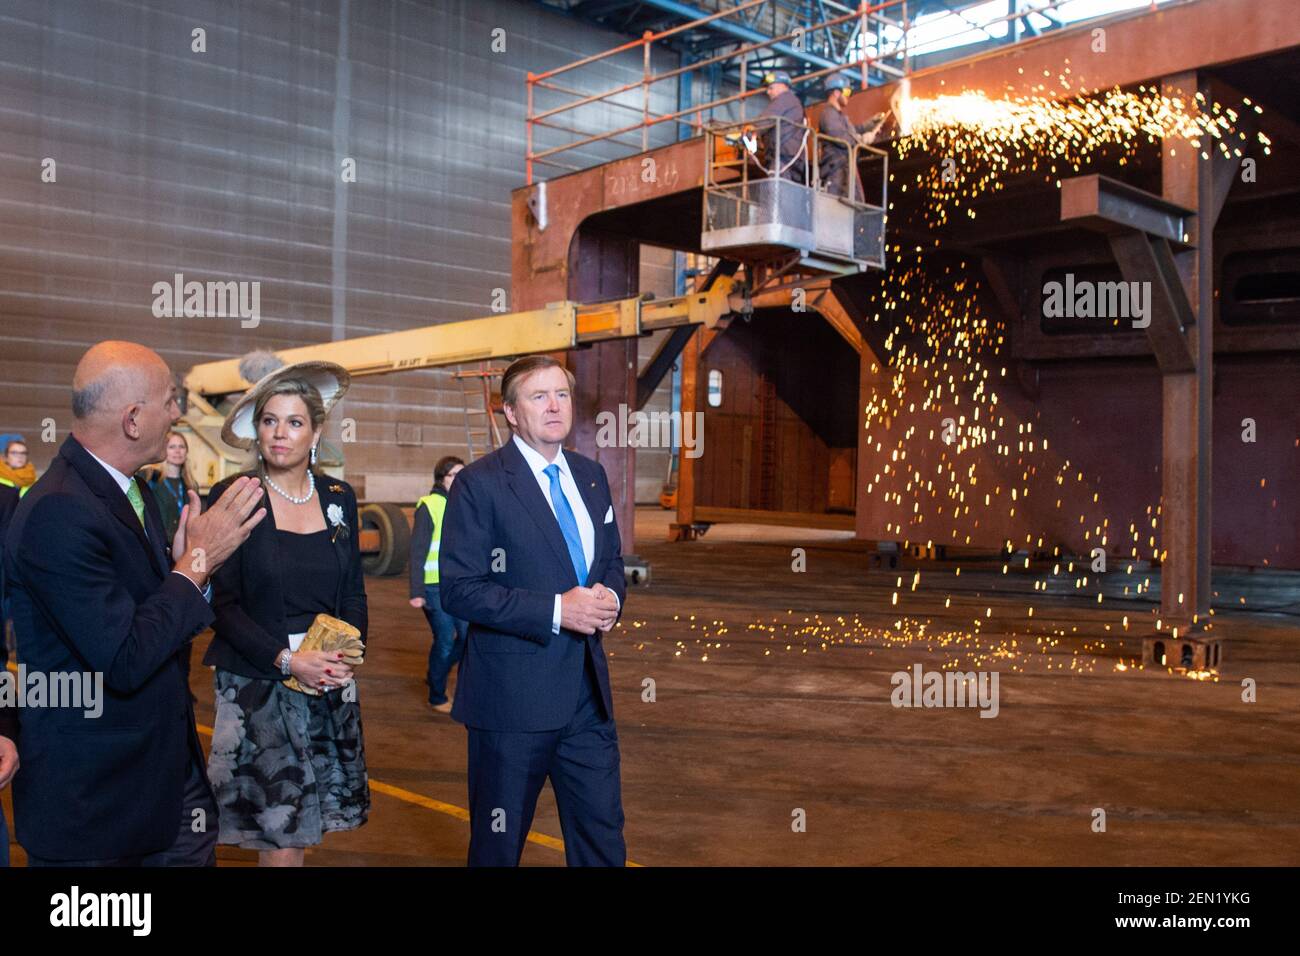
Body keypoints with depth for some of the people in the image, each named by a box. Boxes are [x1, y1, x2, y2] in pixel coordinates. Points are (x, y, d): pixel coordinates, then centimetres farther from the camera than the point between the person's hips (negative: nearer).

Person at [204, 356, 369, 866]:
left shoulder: (339, 497, 6)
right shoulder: (231, 496, -6)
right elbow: (223, 603, -8)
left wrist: (348, 650, -7)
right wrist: (287, 659, -18)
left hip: (330, 687, 4)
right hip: (256, 685, -3)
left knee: (300, 827, 9)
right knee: (278, 843, -3)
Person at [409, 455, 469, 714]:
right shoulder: (428, 507, -8)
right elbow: (417, 552, -10)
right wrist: (416, 591, -16)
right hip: (435, 587, -6)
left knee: (468, 635, 6)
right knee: (445, 640, 0)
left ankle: (435, 676, 32)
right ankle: (437, 697, 19)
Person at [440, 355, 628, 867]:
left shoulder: (590, 475, 10)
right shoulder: (479, 484, -10)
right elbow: (458, 589, -15)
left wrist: (609, 597, -6)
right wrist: (555, 611, -22)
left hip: (588, 693, 6)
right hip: (514, 697, -5)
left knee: (603, 838, 13)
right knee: (499, 845, 12)